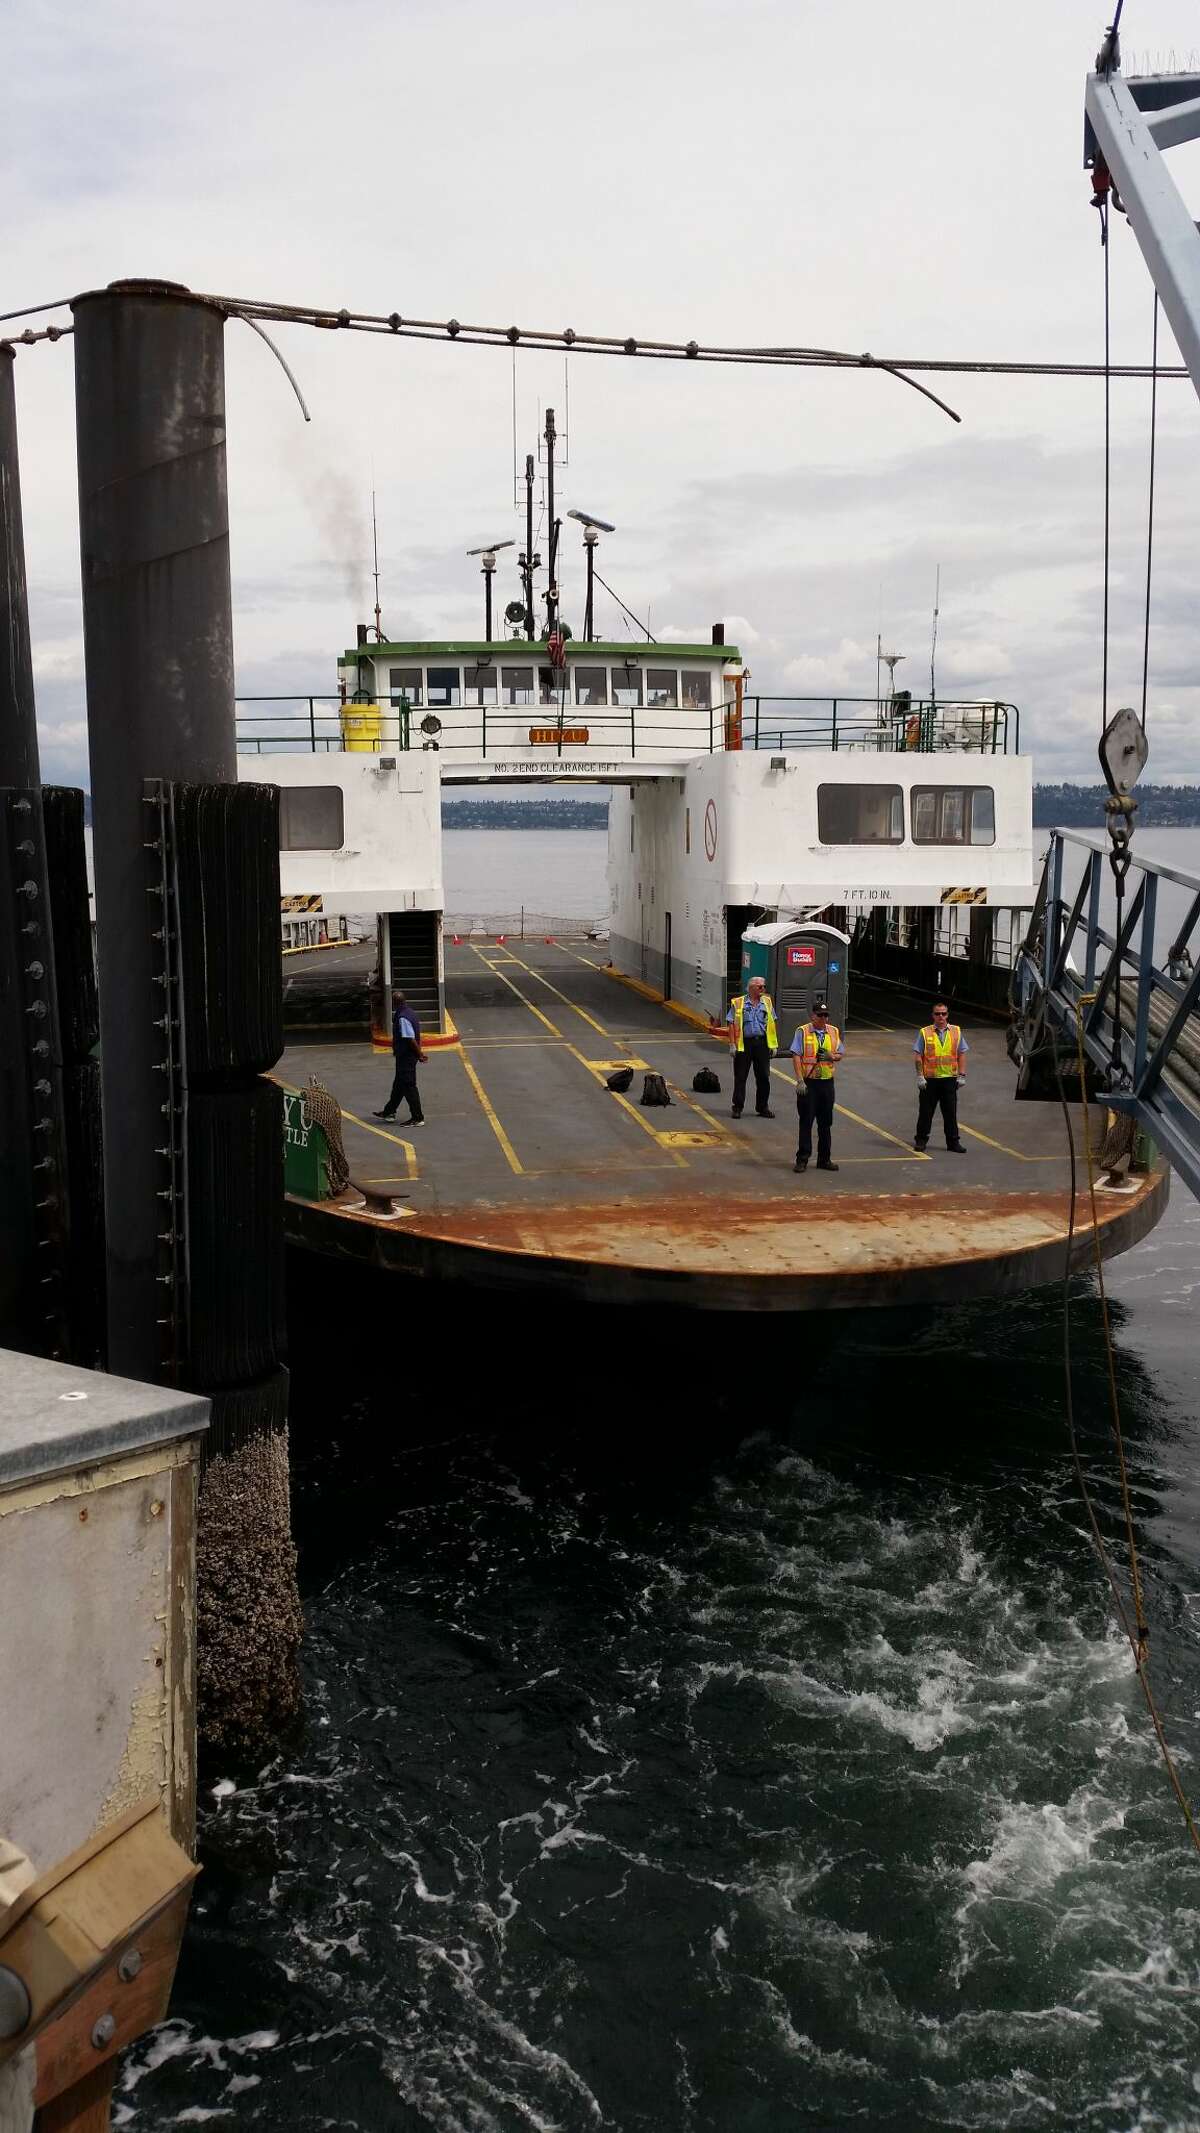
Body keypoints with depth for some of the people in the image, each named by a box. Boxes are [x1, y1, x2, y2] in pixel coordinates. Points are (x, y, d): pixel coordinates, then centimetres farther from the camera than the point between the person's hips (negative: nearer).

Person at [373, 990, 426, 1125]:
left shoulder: (402, 1018, -23)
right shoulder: (410, 1012, 9)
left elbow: (411, 1039, -25)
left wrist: (419, 1054, -19)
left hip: (405, 1057, -10)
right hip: (406, 1056, 10)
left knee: (408, 1086, -3)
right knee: (398, 1084, 20)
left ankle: (418, 1118, 1)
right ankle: (389, 1112, 33)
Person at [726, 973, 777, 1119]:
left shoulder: (767, 1002, 10)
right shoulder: (738, 1003, 0)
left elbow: (771, 1023, 13)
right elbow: (732, 1024, -1)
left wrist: (773, 1045, 8)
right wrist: (732, 1044, -8)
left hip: (762, 1043, 3)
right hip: (744, 1043, -3)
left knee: (764, 1077, 6)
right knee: (740, 1077, 2)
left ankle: (763, 1107, 17)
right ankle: (737, 1108, 10)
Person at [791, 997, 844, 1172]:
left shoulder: (834, 1032, 10)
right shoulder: (802, 1031, -3)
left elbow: (841, 1054, 16)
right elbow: (796, 1056, -8)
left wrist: (832, 1056, -8)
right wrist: (800, 1081, -15)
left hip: (827, 1081, 4)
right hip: (808, 1082, -4)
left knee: (826, 1123, 9)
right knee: (806, 1122, -1)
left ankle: (824, 1159, 18)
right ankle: (802, 1159, 4)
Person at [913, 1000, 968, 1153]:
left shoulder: (956, 1031, 6)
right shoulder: (924, 1033, 0)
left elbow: (962, 1054, 9)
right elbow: (917, 1055, -1)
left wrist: (962, 1075, 3)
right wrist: (920, 1076, -7)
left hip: (950, 1078, 1)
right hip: (930, 1079, -1)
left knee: (951, 1112, 5)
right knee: (926, 1111, 5)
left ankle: (953, 1142, 13)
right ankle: (920, 1140, 17)